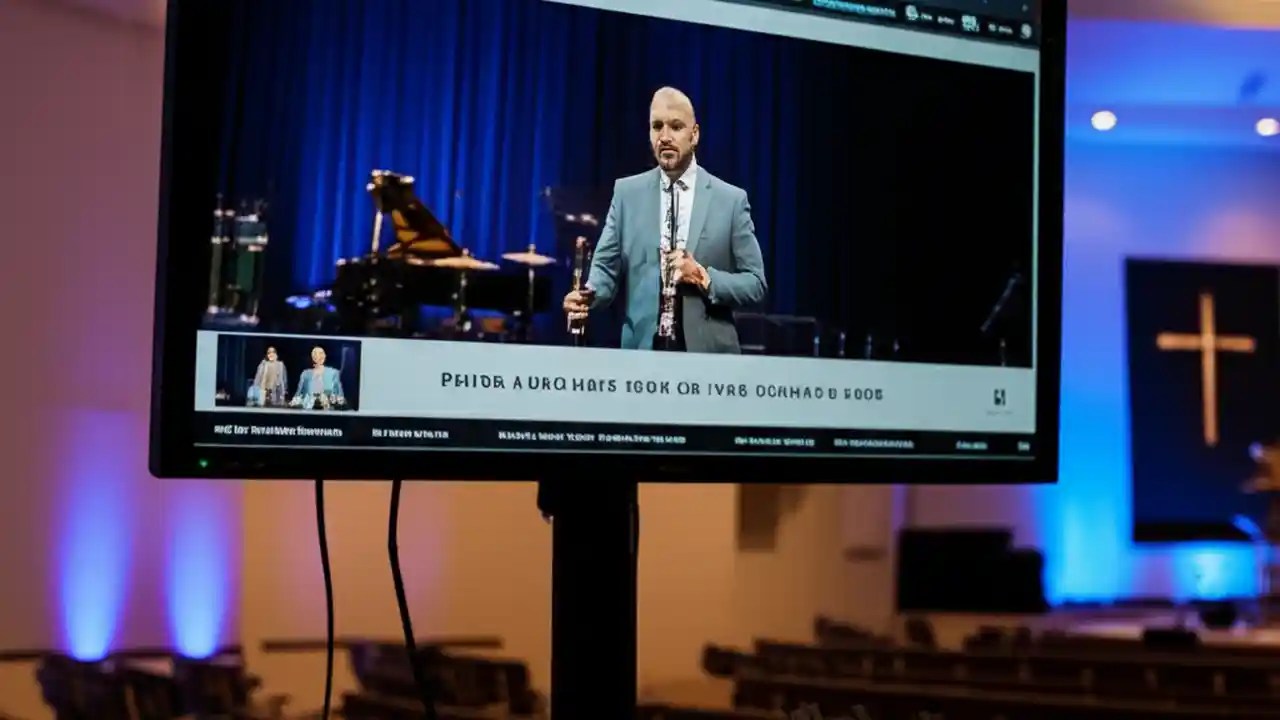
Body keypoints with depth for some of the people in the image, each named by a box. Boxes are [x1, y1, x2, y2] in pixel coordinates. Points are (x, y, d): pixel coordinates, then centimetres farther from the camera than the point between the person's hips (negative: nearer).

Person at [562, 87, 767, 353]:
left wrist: (704, 278, -14)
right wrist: (588, 295, -18)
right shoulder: (626, 192, 6)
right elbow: (606, 266, 1)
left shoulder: (732, 199, 1)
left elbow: (755, 284, 0)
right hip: (642, 348, 1)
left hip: (709, 352, -1)